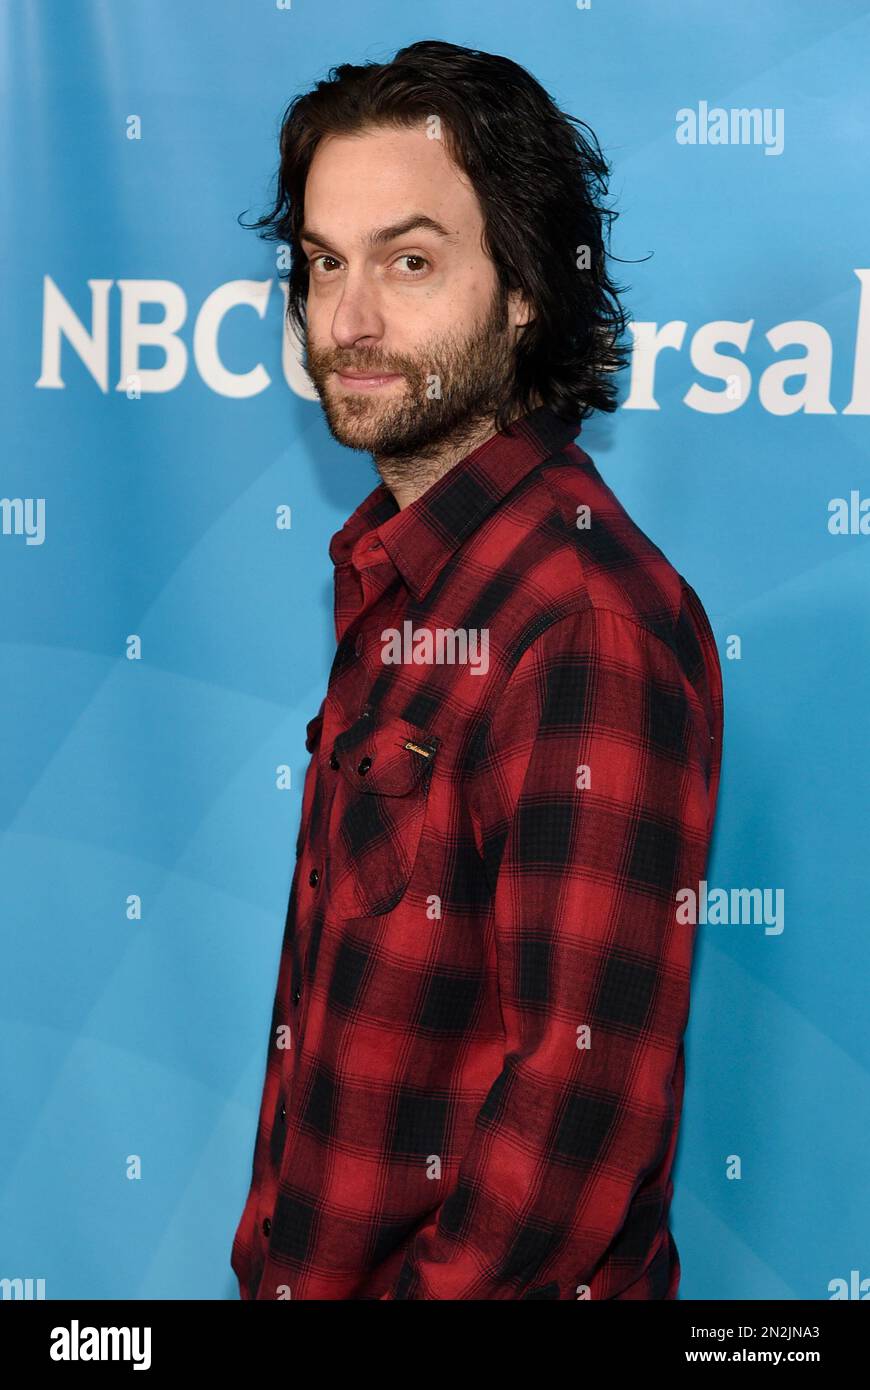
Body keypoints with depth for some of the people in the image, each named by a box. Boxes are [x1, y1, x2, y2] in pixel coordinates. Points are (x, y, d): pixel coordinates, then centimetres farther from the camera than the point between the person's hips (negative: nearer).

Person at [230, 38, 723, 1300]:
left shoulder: (588, 622, -25)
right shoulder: (395, 574, 4)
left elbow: (586, 1090, -26)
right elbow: (357, 996, 7)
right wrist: (273, 1247, 6)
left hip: (492, 1269, -8)